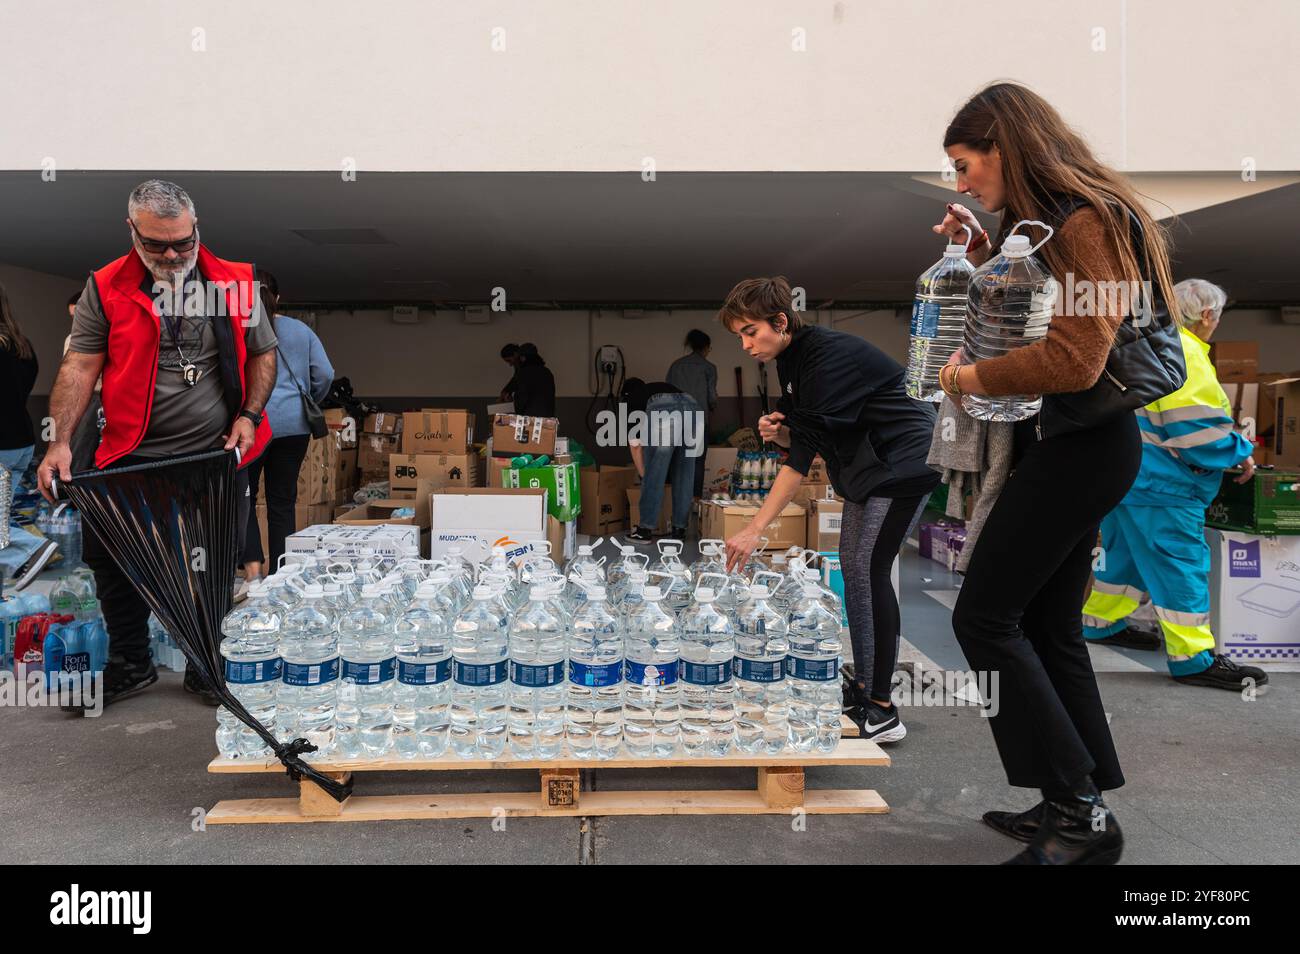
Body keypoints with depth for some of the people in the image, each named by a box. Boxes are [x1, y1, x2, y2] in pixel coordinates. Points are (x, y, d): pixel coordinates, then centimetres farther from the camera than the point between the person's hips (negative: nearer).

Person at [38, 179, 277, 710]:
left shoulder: (234, 284, 3)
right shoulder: (105, 289, 1)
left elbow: (262, 354, 9)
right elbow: (80, 367, -2)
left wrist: (249, 416, -5)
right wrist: (60, 442, -12)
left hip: (217, 455, 0)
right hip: (133, 458, 1)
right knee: (111, 560, 6)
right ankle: (130, 666, 26)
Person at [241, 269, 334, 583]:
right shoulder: (300, 330, 9)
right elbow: (325, 374, 6)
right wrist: (308, 403, 22)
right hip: (293, 425, 3)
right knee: (282, 501, 8)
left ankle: (252, 566, -6)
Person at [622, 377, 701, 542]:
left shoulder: (630, 399, 31)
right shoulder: (661, 387, 44)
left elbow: (635, 445, 28)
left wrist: (644, 475, 41)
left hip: (662, 412, -4)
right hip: (693, 408, 4)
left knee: (653, 475, 7)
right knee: (684, 475, 16)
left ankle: (645, 530, 13)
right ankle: (679, 529, 21)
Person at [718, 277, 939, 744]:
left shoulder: (829, 355, -25)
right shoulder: (792, 361, 5)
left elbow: (804, 454, -30)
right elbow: (801, 438, 12)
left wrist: (755, 528, -32)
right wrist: (777, 430, -14)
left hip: (903, 459, -10)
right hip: (865, 461, 10)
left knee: (868, 572, -14)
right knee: (854, 568, 9)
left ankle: (882, 711, -8)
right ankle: (863, 687, 19)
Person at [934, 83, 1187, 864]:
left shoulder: (1088, 224, -15)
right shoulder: (1041, 223, 15)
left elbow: (1075, 360, -25)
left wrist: (975, 378, -12)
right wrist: (984, 252, 10)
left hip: (1080, 445, -10)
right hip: (1058, 442, 10)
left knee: (984, 619, -7)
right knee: (1048, 626, 12)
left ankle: (1081, 809, 1)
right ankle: (1082, 806, 21)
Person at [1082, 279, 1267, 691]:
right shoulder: (1185, 353, -17)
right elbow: (1199, 426, -20)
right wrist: (1239, 453, -5)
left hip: (1123, 472, 10)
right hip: (1157, 484, -10)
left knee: (1126, 552, 20)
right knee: (1181, 562, -5)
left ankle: (1102, 622, 31)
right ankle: (1192, 657, 0)